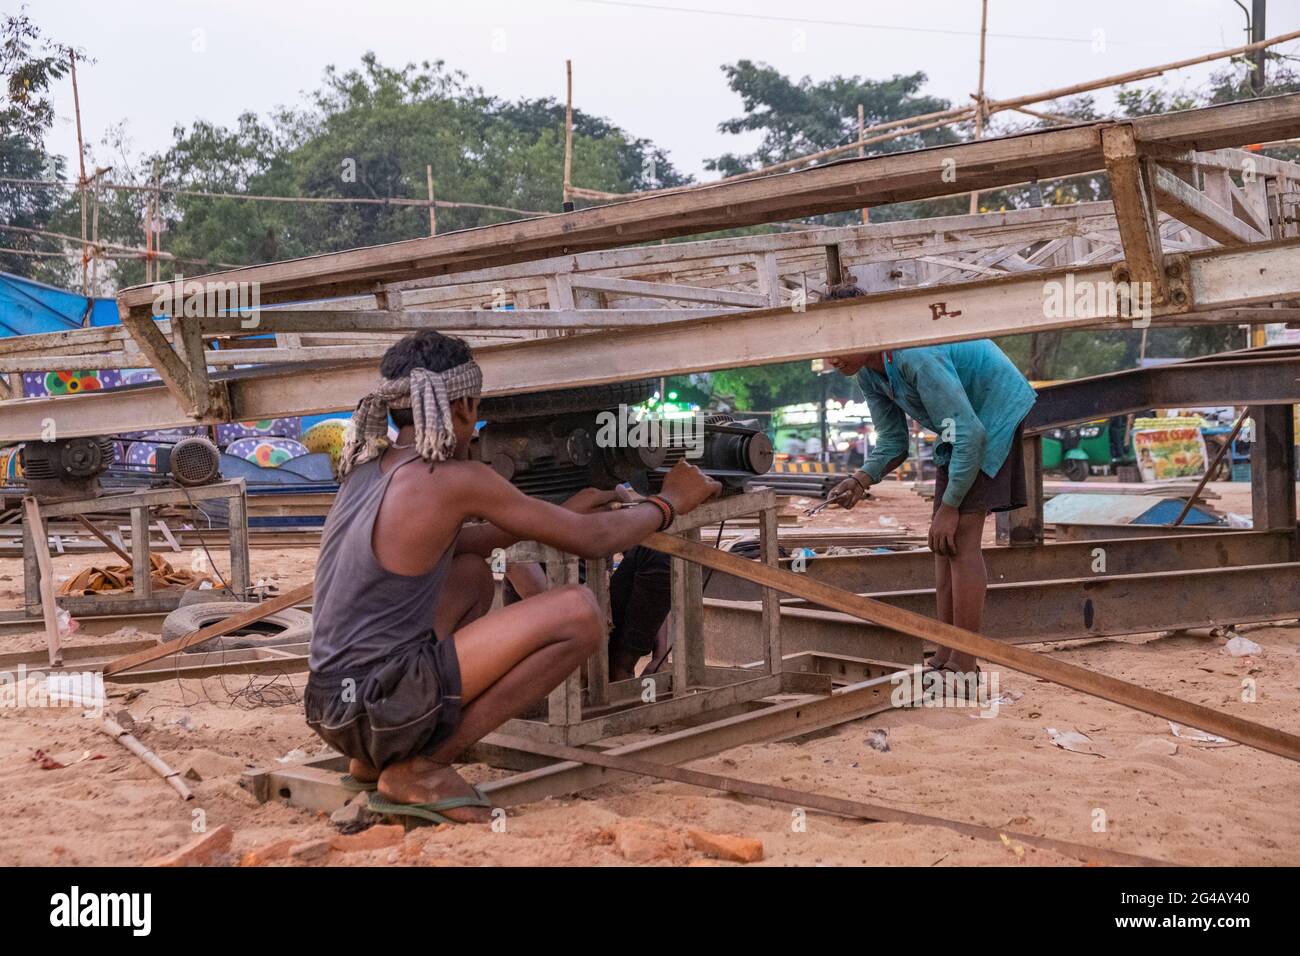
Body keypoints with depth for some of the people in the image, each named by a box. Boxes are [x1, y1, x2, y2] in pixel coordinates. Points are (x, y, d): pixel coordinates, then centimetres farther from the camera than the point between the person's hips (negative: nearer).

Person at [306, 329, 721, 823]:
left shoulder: (367, 465, 11)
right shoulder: (455, 480, -12)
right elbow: (593, 540, -4)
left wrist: (563, 513, 30)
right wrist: (669, 502, 14)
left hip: (332, 704, 9)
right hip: (383, 707, -9)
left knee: (474, 575, 28)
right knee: (578, 612, -12)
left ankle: (373, 759, 17)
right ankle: (419, 767, -6)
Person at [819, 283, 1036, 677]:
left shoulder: (916, 356, -33)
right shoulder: (868, 372, -4)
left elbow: (969, 435, -31)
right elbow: (892, 442, 3)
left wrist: (949, 506, -27)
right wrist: (861, 479, -17)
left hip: (997, 412, -9)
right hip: (965, 426, 9)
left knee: (960, 537, -16)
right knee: (943, 540, 5)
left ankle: (965, 668, -14)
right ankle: (945, 659, 10)